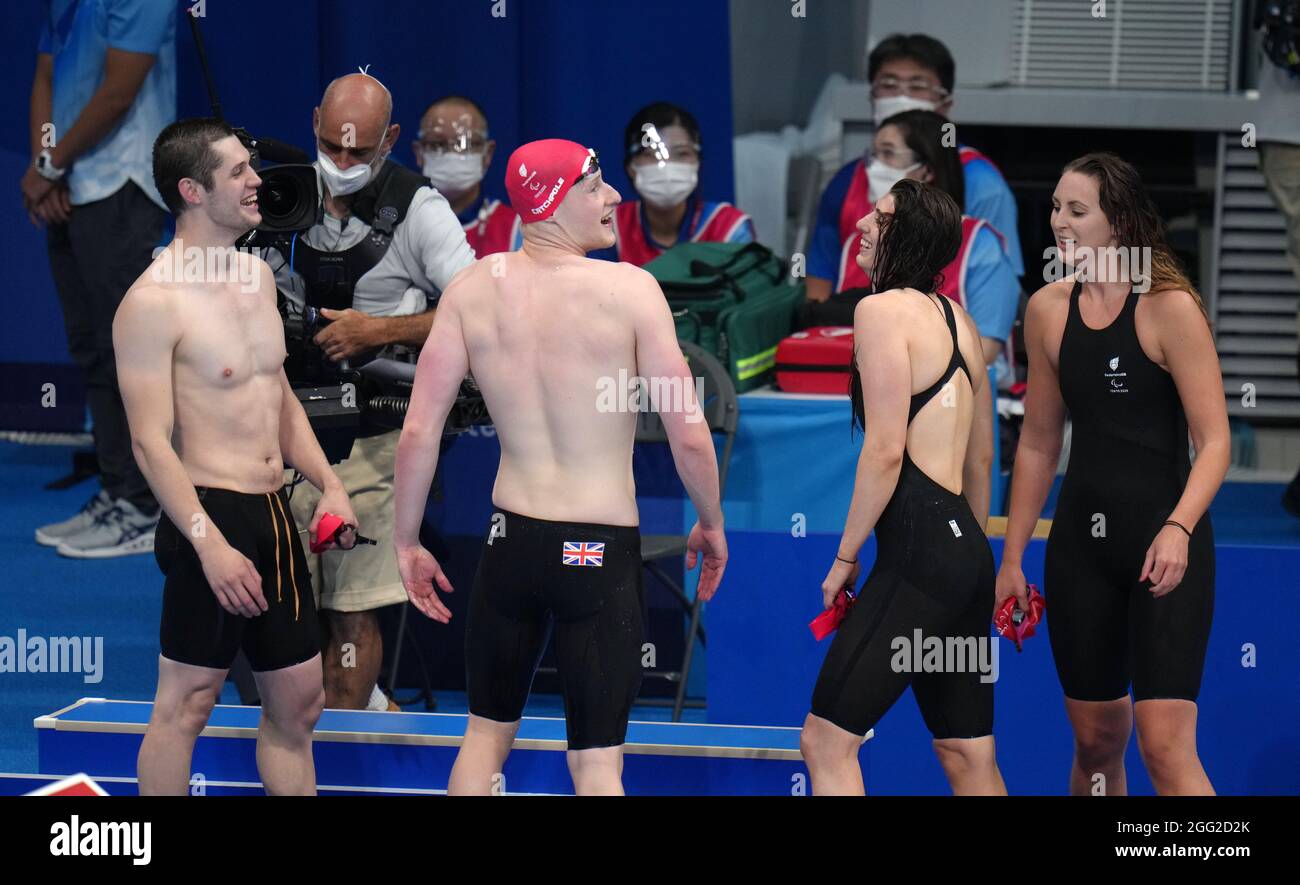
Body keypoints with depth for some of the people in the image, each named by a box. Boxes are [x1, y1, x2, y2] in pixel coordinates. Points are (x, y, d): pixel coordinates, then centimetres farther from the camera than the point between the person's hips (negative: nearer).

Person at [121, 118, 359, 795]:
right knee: (187, 701, -2)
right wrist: (211, 546, -24)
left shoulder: (257, 274, 11)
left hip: (274, 513, 8)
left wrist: (329, 486, 10)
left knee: (298, 699, 12)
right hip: (211, 513, -8)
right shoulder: (154, 301, -15)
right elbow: (150, 441, -18)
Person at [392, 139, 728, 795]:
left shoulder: (475, 287, -1)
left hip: (511, 541, 3)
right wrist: (711, 525, 7)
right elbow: (690, 439, -11)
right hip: (605, 552, -3)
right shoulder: (630, 288, -12)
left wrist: (407, 544, 10)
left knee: (487, 733, 19)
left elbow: (418, 431, -2)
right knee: (597, 760, 3)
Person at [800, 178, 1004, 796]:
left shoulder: (882, 309, -8)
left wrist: (845, 558, -8)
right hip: (966, 551, 9)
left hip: (918, 548, -9)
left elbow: (885, 450, -15)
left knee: (826, 739, -8)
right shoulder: (957, 318, 17)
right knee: (968, 758, 12)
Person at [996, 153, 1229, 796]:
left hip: (1164, 541, -5)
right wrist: (1011, 560, 15)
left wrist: (1179, 528, -28)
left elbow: (1214, 441, -12)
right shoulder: (1048, 310, 6)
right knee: (1096, 742, 11)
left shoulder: (1169, 307, -10)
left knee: (1166, 748, -13)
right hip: (1080, 541, 5)